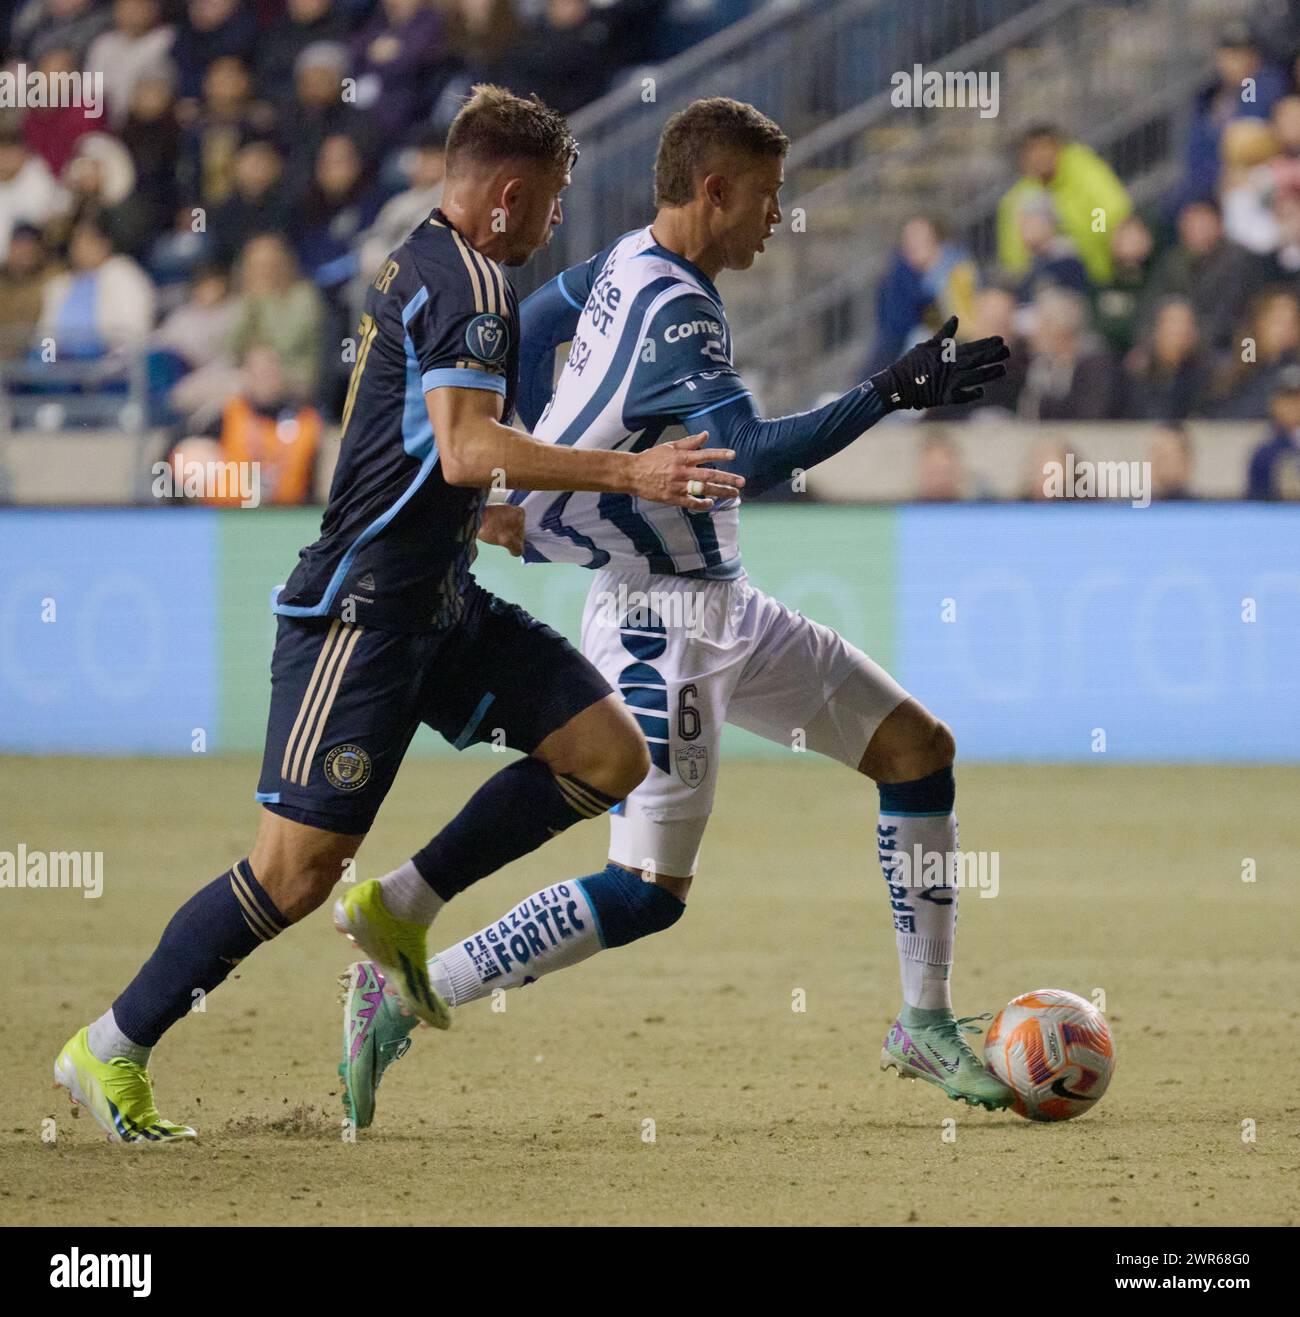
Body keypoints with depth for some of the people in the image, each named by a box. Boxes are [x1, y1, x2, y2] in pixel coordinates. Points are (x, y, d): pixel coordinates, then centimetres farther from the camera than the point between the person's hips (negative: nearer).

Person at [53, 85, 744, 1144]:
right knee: (300, 869, -10)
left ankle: (402, 908, 7)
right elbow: (467, 451, -27)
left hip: (441, 604, 10)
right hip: (363, 610, -10)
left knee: (610, 752, -1)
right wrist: (628, 474, -30)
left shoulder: (420, 266, 17)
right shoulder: (471, 283, -14)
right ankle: (109, 1052, 1)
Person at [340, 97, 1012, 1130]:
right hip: (661, 625, -11)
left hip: (719, 606, 11)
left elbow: (527, 329, 21)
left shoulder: (628, 262, 6)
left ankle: (925, 1025, 15)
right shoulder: (677, 314, -23)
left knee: (919, 749, 10)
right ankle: (403, 997, -4)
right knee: (650, 890, -12)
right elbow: (752, 459, -34)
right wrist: (891, 393, -33)